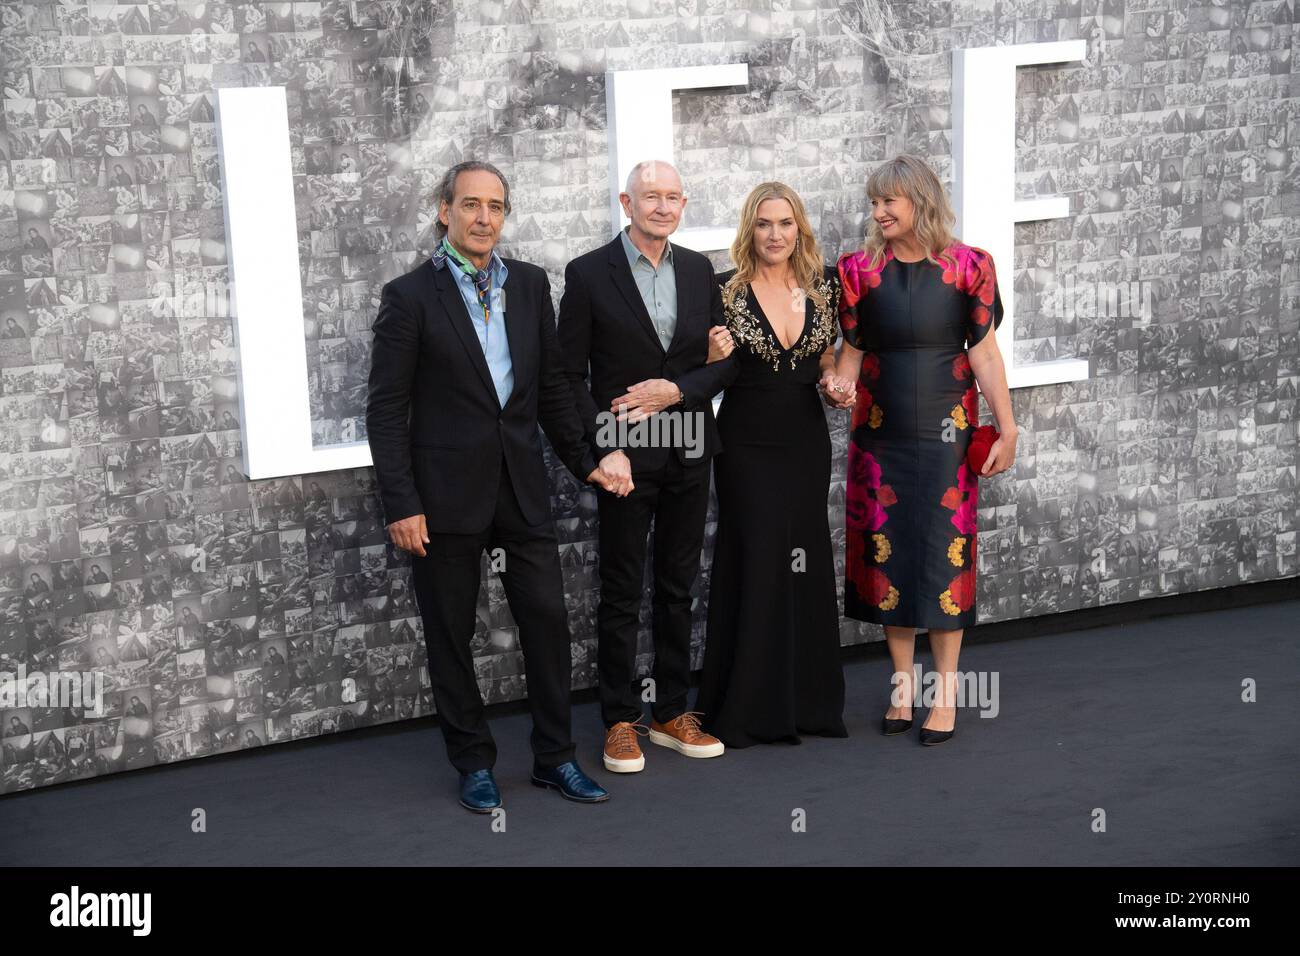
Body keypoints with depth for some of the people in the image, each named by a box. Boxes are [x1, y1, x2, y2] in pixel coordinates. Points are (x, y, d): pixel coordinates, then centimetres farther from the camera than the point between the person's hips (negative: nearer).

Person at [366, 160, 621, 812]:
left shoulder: (530, 285, 8)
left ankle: (554, 756, 18)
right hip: (447, 491, -3)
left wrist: (583, 462, 13)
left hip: (521, 485, 4)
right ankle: (473, 763, 21)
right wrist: (401, 506, -12)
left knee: (548, 618, 3)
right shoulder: (410, 296, -6)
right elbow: (386, 410, -7)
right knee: (450, 635, 6)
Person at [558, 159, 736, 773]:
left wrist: (678, 390, -11)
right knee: (621, 595, 4)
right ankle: (621, 722, 14)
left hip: (689, 452, 4)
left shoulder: (698, 270, 7)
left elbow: (724, 359, 8)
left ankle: (672, 713, 23)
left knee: (678, 589, 12)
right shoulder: (589, 273, -6)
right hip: (626, 457, -4)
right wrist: (604, 451, -14)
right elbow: (571, 374, -6)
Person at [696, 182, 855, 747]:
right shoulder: (726, 291, -6)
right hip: (747, 446, -4)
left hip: (806, 442, 4)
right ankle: (747, 707, 8)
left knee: (804, 563, 8)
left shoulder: (823, 286, 5)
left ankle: (806, 698, 20)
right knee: (757, 563, -3)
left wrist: (835, 382, -2)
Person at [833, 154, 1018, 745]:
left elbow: (984, 352, -2)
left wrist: (1007, 430, -5)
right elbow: (850, 353, 4)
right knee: (887, 555, 6)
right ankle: (902, 687, 20)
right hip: (880, 436, 2)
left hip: (946, 435, -2)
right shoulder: (859, 270, 2)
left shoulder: (967, 267, -4)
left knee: (945, 556, 0)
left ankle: (946, 695, 11)